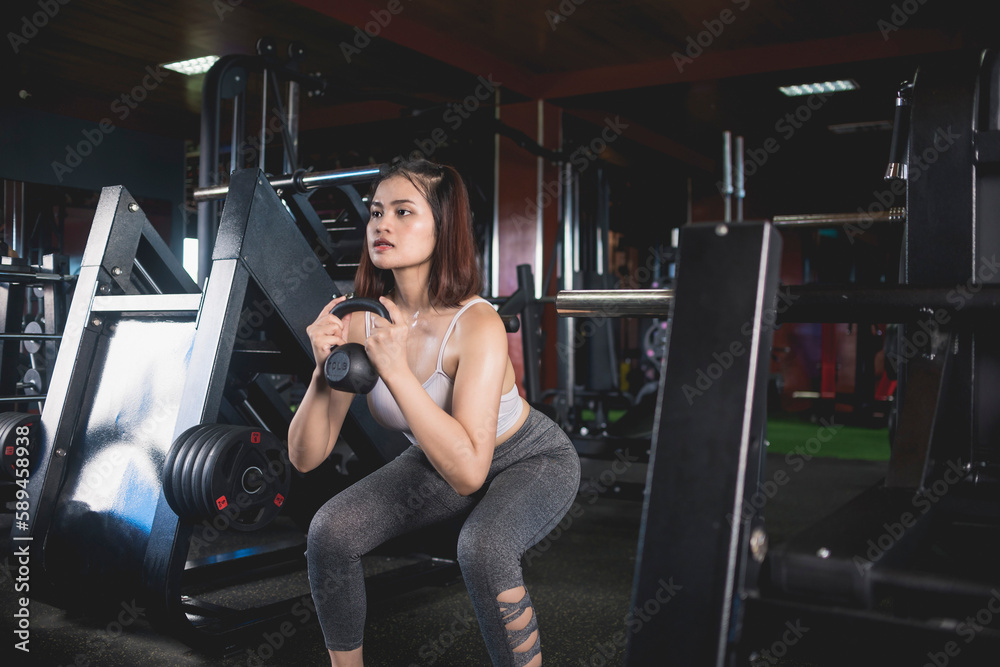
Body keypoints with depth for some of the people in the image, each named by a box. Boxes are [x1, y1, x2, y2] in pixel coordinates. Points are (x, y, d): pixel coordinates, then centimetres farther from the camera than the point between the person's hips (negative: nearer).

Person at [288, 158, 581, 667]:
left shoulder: (477, 325, -33)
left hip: (532, 461, -5)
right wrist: (324, 371, -33)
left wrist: (396, 369, -42)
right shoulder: (361, 321, -18)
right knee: (330, 532, -12)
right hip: (438, 461, 5)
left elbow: (468, 469, -39)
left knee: (482, 548, -34)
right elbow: (305, 457, -16)